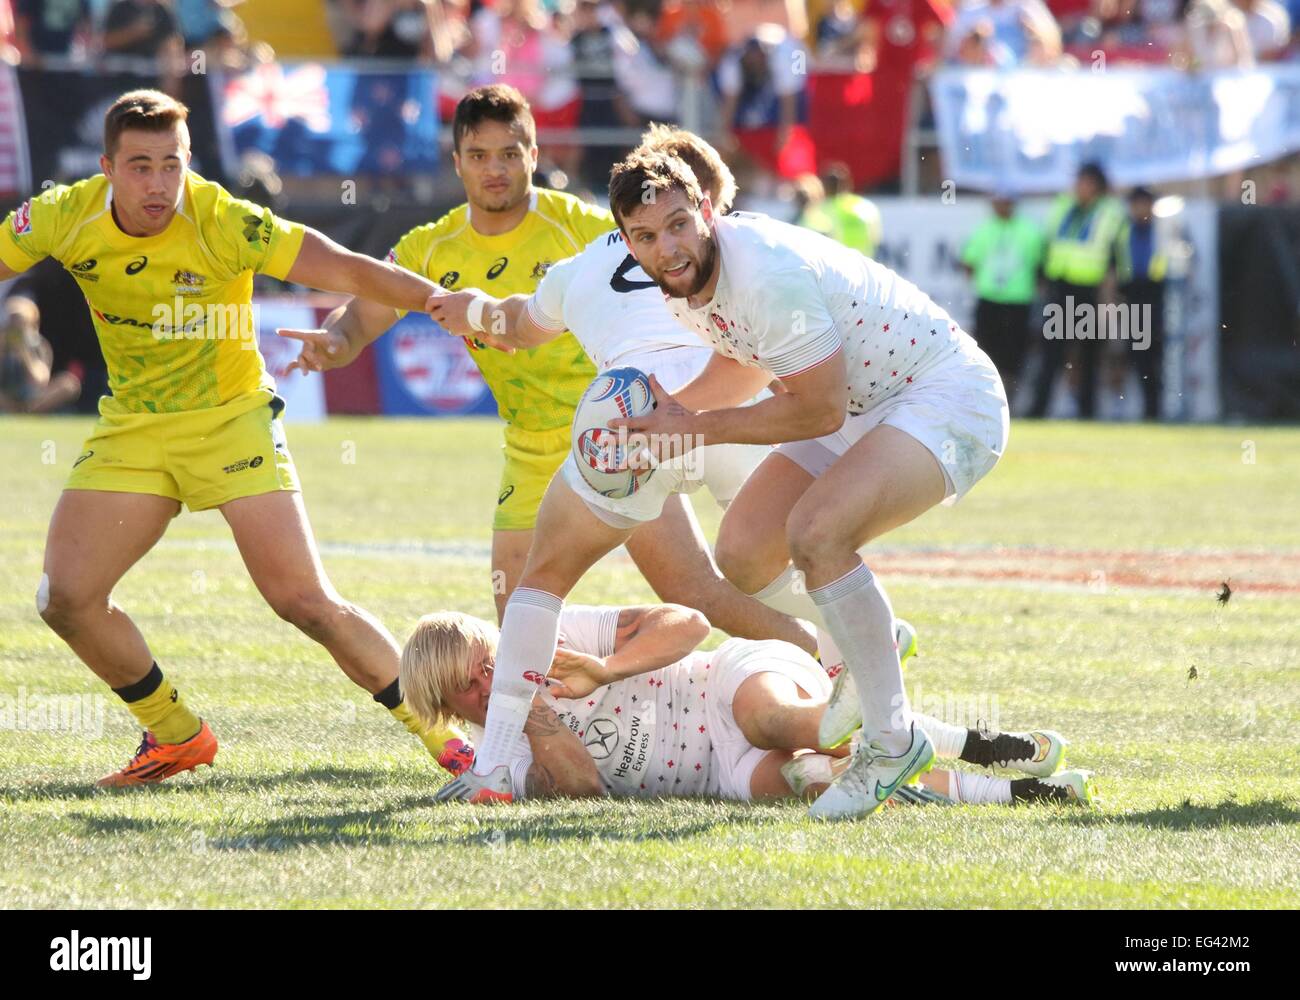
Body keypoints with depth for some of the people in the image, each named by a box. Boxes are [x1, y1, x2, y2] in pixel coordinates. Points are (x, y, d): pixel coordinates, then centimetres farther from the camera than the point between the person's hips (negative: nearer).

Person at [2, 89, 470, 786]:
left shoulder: (225, 224, -23)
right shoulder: (65, 219, -13)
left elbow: (348, 271, -27)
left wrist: (444, 300, -40)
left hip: (232, 421, -4)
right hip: (131, 429, 4)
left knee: (305, 602, -13)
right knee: (65, 597, -7)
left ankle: (437, 728, 3)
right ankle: (176, 736, 15)